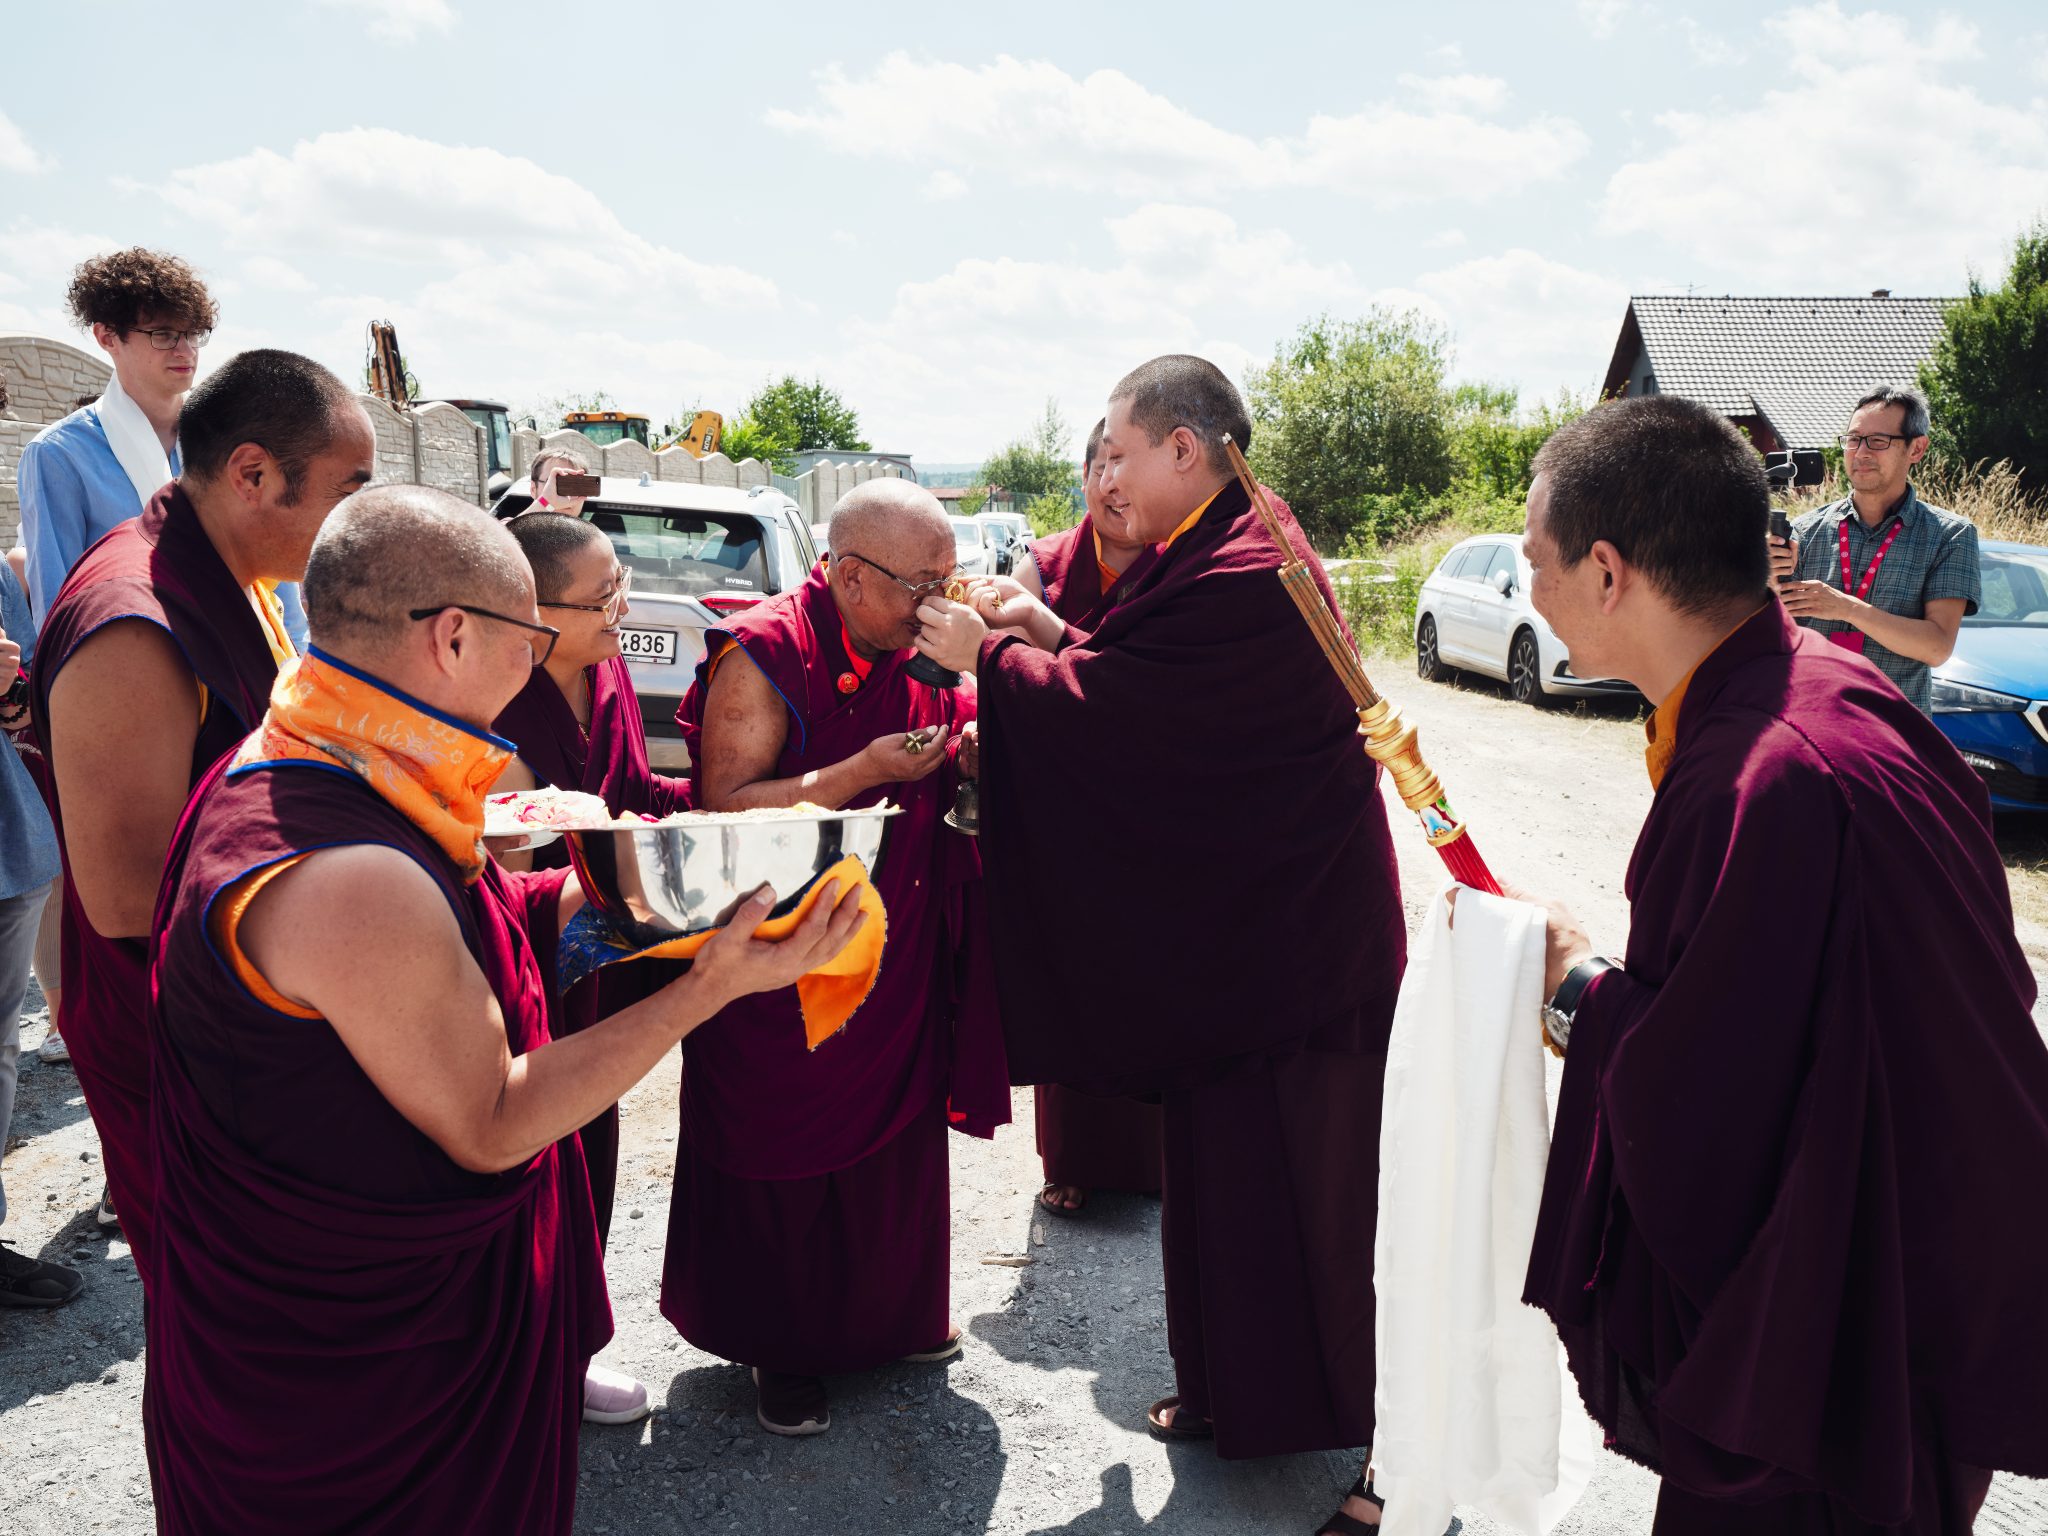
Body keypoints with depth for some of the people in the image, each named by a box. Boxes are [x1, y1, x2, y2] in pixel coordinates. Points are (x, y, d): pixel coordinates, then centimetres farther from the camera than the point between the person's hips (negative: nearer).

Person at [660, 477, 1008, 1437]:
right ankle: (781, 1350, 29)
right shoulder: (762, 656, -15)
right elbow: (723, 811, -20)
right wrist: (863, 771, -27)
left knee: (899, 1139, 17)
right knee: (783, 1161, 7)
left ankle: (893, 1317, 40)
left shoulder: (921, 655, 4)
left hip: (900, 960, 6)